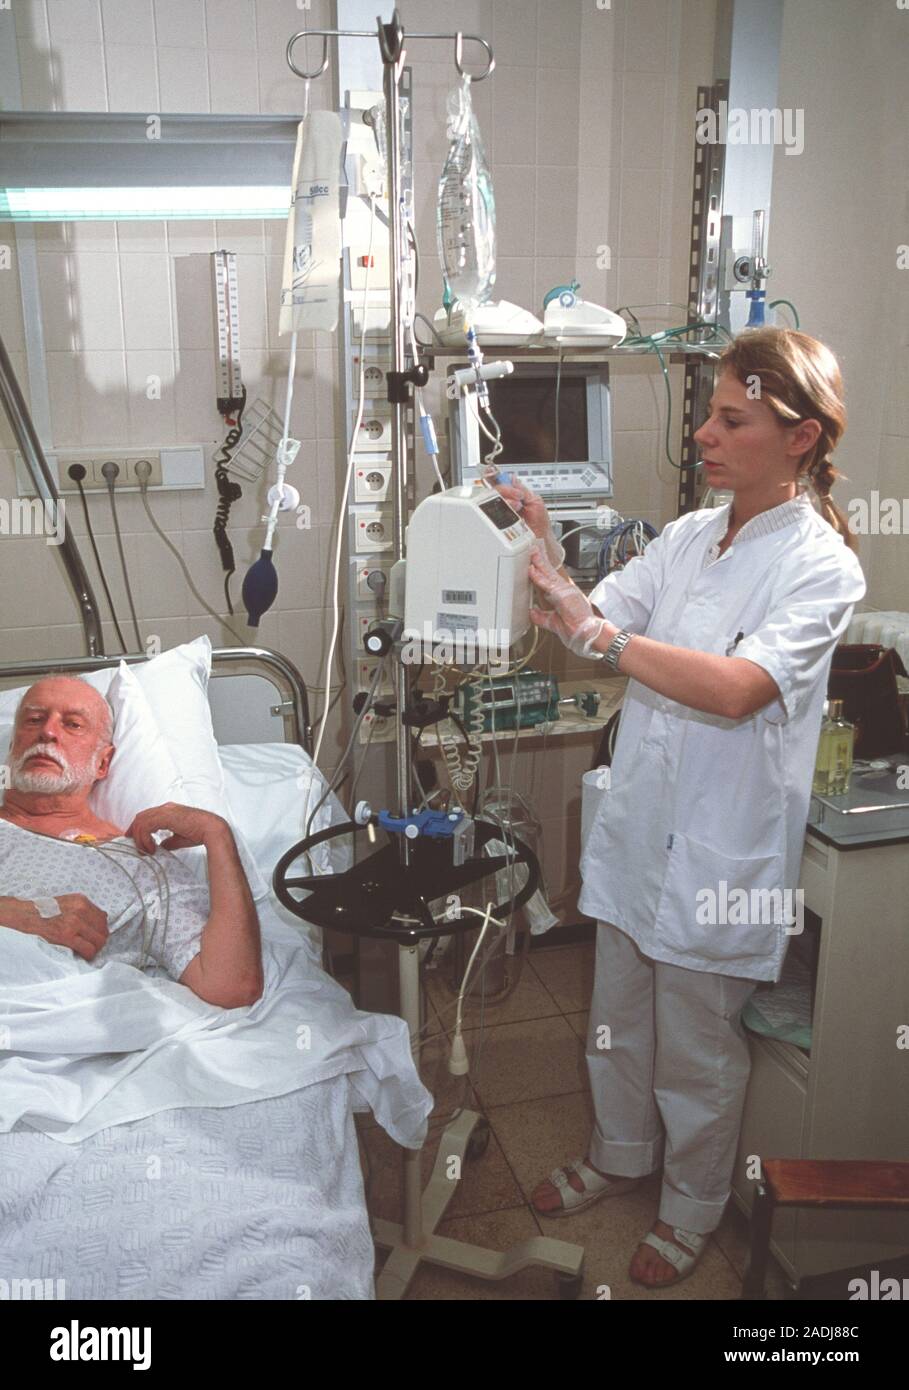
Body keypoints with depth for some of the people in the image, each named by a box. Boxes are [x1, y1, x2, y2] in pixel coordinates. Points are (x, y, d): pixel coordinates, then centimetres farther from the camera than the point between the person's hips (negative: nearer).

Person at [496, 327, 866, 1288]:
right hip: (637, 823, 6)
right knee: (618, 1022, 23)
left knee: (697, 1049, 12)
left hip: (720, 848, -6)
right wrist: (545, 549, -14)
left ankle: (693, 1205, 37)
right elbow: (594, 623, 2)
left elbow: (739, 687, -28)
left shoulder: (822, 567, -14)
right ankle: (620, 1153, 48)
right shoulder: (687, 537, 5)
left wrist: (601, 635, -32)